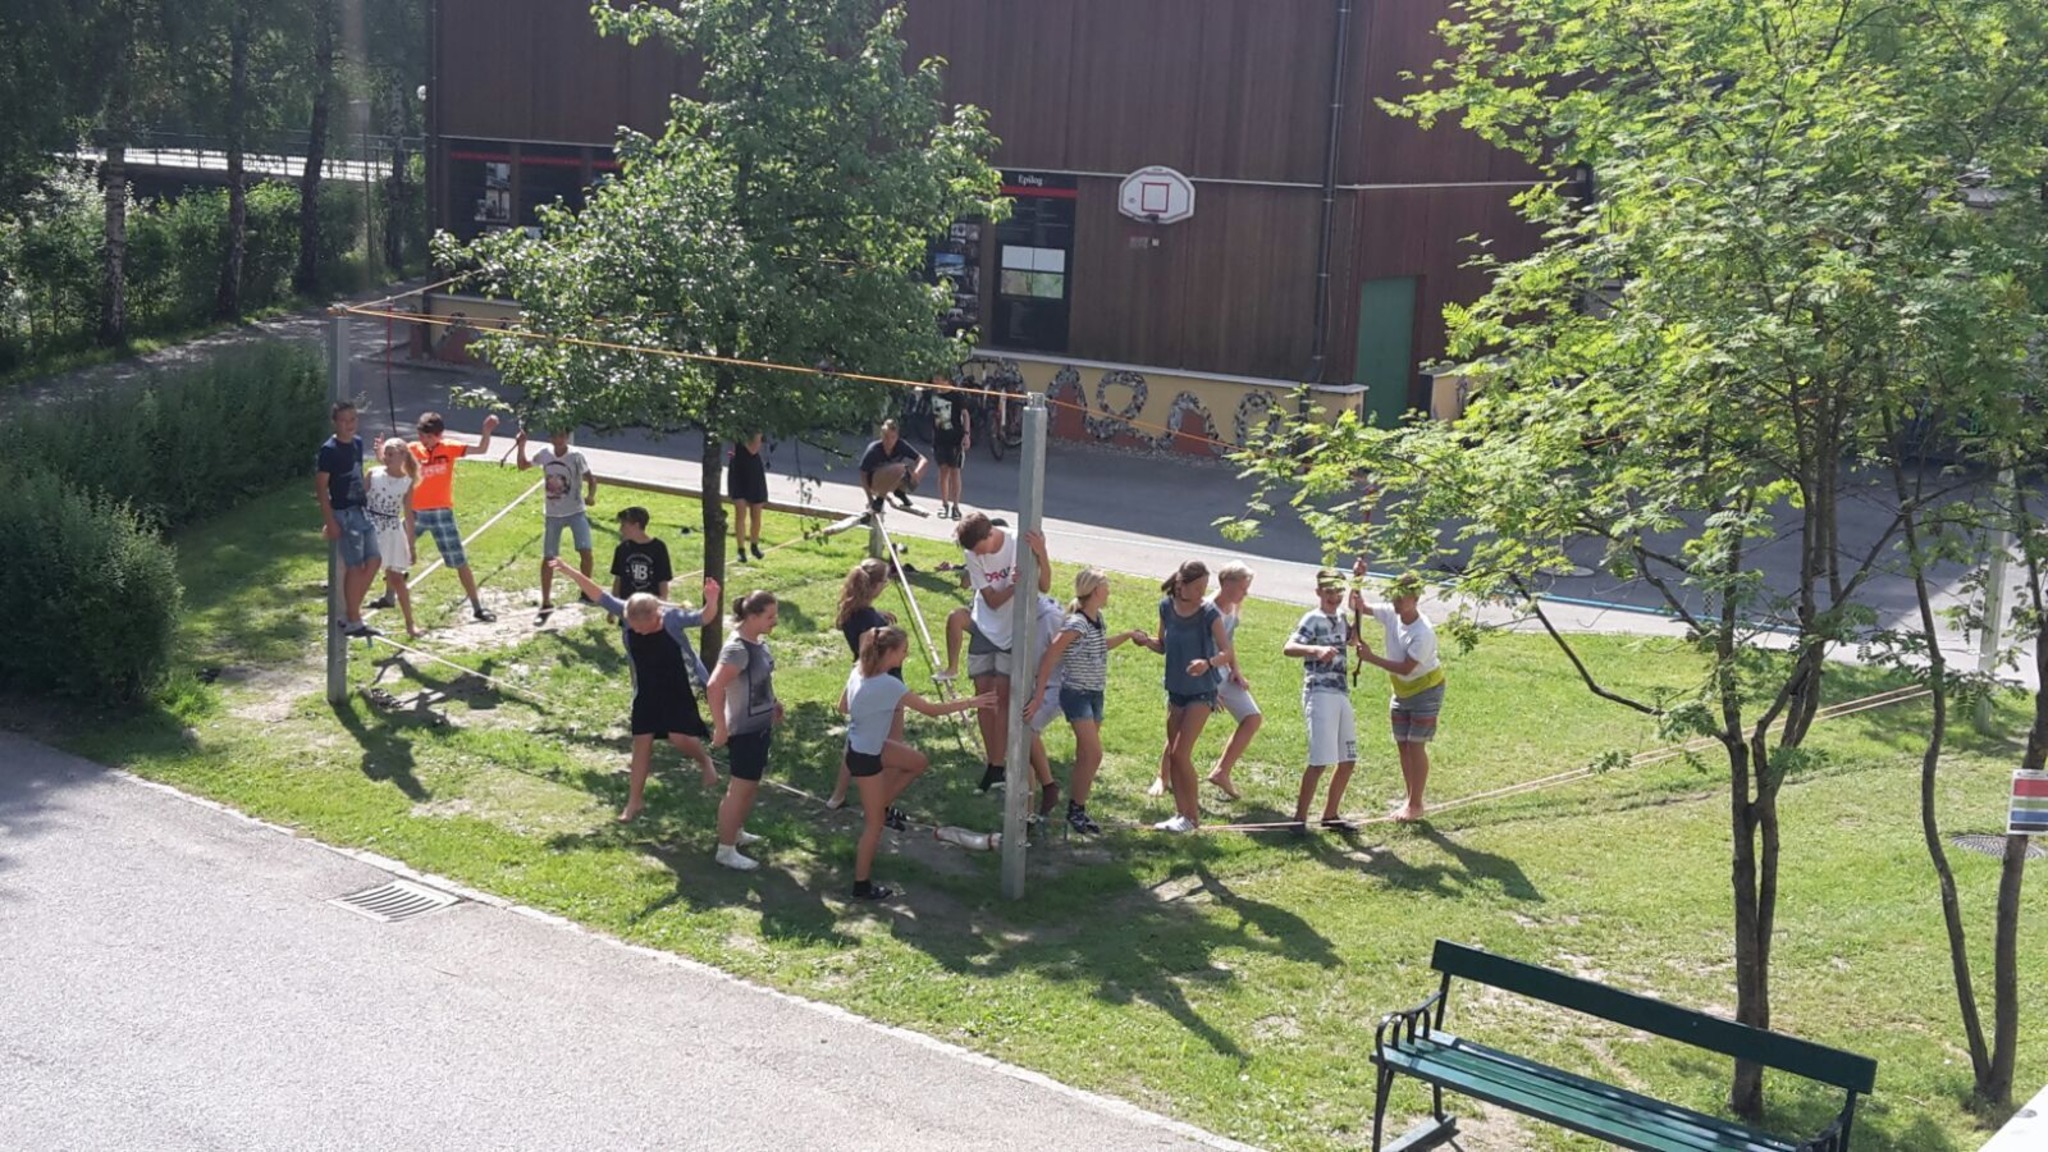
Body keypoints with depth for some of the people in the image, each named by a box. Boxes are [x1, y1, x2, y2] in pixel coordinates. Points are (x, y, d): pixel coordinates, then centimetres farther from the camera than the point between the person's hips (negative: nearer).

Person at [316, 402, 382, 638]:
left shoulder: (357, 443, 10)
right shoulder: (329, 450, -13)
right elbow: (321, 486, -14)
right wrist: (330, 521, -18)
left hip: (362, 510, 8)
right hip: (344, 512, -8)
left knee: (373, 560, 7)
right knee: (354, 567, -5)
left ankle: (348, 614, 16)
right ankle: (353, 622, 4)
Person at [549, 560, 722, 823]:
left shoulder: (673, 616, -22)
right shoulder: (628, 613, -12)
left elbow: (702, 618, -32)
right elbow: (600, 595, -10)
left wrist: (711, 602, -54)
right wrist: (571, 573, -17)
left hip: (678, 689, -4)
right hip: (646, 691, 4)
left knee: (679, 737, -14)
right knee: (642, 742, 6)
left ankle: (704, 761, 21)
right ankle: (635, 800, 17)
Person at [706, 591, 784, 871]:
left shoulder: (758, 641, 1)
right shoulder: (738, 649, -27)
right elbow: (714, 688, -34)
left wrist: (772, 701, 16)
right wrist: (721, 729, -29)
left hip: (760, 725, 9)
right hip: (744, 730, -9)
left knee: (752, 784, 22)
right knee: (740, 788, 0)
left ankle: (736, 832, 40)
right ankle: (726, 850, 11)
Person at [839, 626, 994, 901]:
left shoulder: (859, 671, -4)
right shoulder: (888, 685, -28)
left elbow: (843, 708, 9)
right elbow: (931, 710, -22)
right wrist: (971, 703, -14)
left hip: (872, 745, 8)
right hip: (864, 757, -8)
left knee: (919, 762, 20)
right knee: (875, 822, 4)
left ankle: (881, 807, 27)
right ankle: (862, 885, 16)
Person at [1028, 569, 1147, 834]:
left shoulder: (1097, 618, 6)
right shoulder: (1076, 623, -20)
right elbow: (1050, 656, -24)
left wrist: (1128, 635, 25)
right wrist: (1039, 693, -27)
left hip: (1095, 694, 8)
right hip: (1076, 693, -8)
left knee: (1086, 756, 9)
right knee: (1094, 754, -13)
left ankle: (1077, 810, 16)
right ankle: (1075, 810, -2)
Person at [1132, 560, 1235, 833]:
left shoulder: (1209, 613, -15)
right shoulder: (1167, 606, -2)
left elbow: (1227, 653, -19)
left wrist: (1208, 663, -40)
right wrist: (1147, 641, -11)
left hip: (1201, 692, -5)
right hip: (1175, 690, 5)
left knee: (1180, 753, -10)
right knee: (1172, 754, 8)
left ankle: (1192, 816, 2)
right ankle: (1182, 811, 17)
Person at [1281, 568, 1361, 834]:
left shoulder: (1340, 618, 15)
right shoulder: (1313, 619, -8)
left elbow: (1352, 640, 35)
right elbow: (1288, 648, -22)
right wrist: (1317, 649, -44)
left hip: (1342, 694, 8)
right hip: (1320, 694, -8)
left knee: (1348, 761, 11)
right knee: (1320, 761, -14)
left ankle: (1330, 814, 24)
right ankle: (1299, 818, -7)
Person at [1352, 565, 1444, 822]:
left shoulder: (1423, 633, -30)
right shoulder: (1391, 614, -11)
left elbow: (1406, 668, -29)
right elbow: (1358, 606, -6)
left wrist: (1371, 658, -31)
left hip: (1425, 690, -7)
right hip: (1402, 691, 7)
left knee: (1415, 746, -4)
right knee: (1402, 745, 10)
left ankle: (1416, 805, 7)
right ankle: (1410, 799, 22)